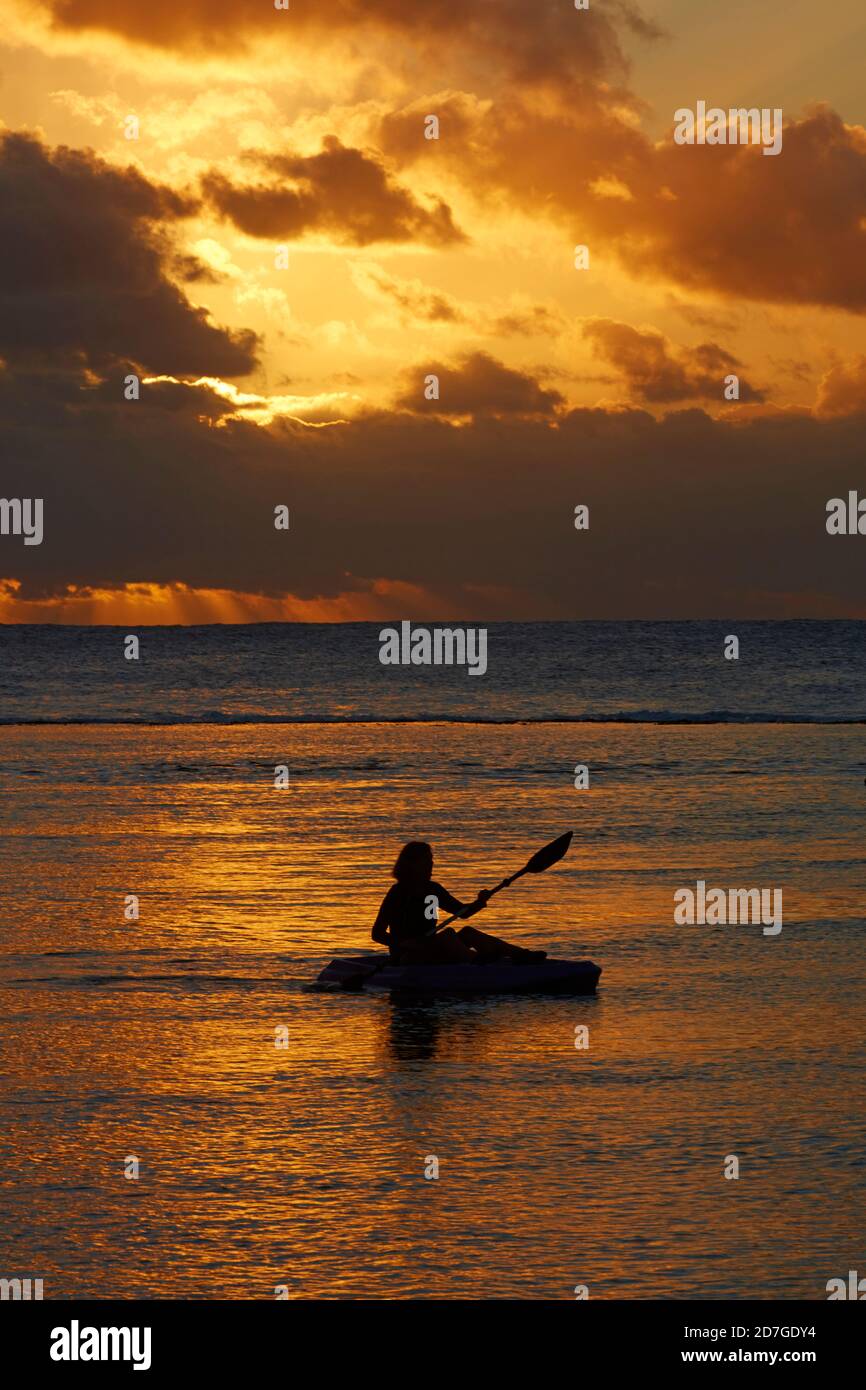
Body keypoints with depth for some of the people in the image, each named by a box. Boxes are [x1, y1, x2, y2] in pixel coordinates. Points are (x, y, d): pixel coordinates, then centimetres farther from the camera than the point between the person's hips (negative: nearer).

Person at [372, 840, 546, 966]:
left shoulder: (433, 890, 13)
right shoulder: (398, 893, -8)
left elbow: (462, 911, 17)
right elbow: (377, 933, -11)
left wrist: (480, 903, -4)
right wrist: (403, 943, -25)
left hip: (432, 955, 7)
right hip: (407, 960, -7)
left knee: (467, 933, -13)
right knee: (448, 934, -28)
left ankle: (522, 954, -30)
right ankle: (478, 960, -58)